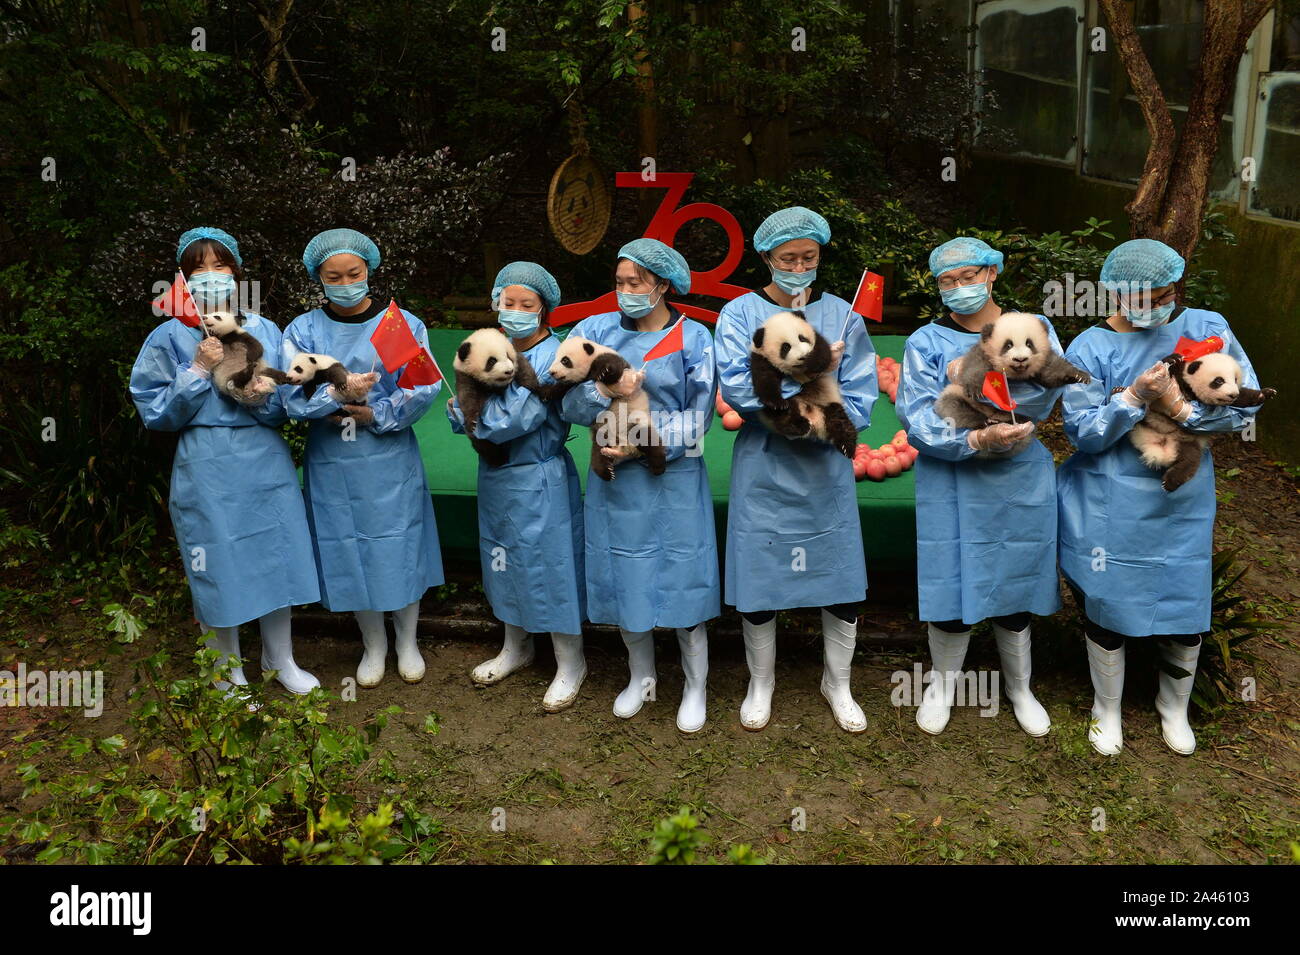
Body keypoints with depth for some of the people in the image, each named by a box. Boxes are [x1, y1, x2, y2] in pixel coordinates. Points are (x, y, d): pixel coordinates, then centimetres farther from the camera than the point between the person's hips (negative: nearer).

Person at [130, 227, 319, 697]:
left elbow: (280, 409, 5)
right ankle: (228, 671, 26)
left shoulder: (265, 332, 5)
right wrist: (198, 370, -13)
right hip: (205, 469, -2)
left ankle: (280, 659, 30)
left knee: (277, 556, 9)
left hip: (265, 463, 3)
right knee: (219, 569, 5)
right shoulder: (168, 338, -1)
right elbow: (156, 414, -4)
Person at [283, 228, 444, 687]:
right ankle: (374, 646, 30)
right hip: (332, 463, 1)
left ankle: (407, 642, 27)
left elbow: (425, 388, -10)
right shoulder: (302, 331, 1)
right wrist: (337, 393, -26)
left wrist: (374, 414, -16)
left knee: (400, 548, 5)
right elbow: (293, 398, -8)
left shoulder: (403, 323, -2)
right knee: (350, 553, 9)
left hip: (392, 458, -1)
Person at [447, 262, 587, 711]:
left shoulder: (550, 357, -17)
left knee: (550, 566, 2)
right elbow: (462, 415, 4)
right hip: (496, 476, 8)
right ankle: (516, 647, 41)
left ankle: (570, 664, 20)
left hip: (539, 481, -7)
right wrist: (464, 411, -19)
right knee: (506, 562, 20)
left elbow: (514, 422, -25)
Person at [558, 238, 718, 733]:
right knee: (624, 577, 11)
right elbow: (570, 405, -3)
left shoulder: (693, 338, -4)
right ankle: (641, 677, 33)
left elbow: (697, 418, -7)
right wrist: (605, 390, -23)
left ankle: (695, 687, 22)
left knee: (684, 578, 2)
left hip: (675, 477, -2)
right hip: (615, 479, 3)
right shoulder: (597, 330, 3)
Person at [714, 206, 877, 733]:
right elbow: (735, 387, -16)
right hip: (762, 470, -1)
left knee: (841, 583, 7)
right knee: (758, 582, 6)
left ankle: (837, 684, 30)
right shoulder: (740, 313, -1)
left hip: (824, 471, 2)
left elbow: (860, 399, -3)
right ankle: (761, 683, 30)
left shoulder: (841, 314, 3)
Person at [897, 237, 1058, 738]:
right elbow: (917, 419, -14)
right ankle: (942, 686, 28)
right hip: (952, 485, -1)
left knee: (1014, 587, 11)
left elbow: (1045, 394, -15)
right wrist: (975, 439, -29)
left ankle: (1019, 688, 35)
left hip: (1020, 482, 1)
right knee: (952, 588, 3)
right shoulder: (927, 343, -1)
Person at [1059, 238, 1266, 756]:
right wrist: (1136, 397, -26)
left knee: (1185, 609, 10)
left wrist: (1183, 408, -20)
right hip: (1110, 507, -1)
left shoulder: (1206, 328, -4)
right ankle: (1107, 708, 33)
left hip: (1182, 504, 2)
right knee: (1106, 607, 8)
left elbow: (1245, 402, -6)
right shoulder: (1090, 349, -8)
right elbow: (1083, 432, -13)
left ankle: (1174, 707, 39)